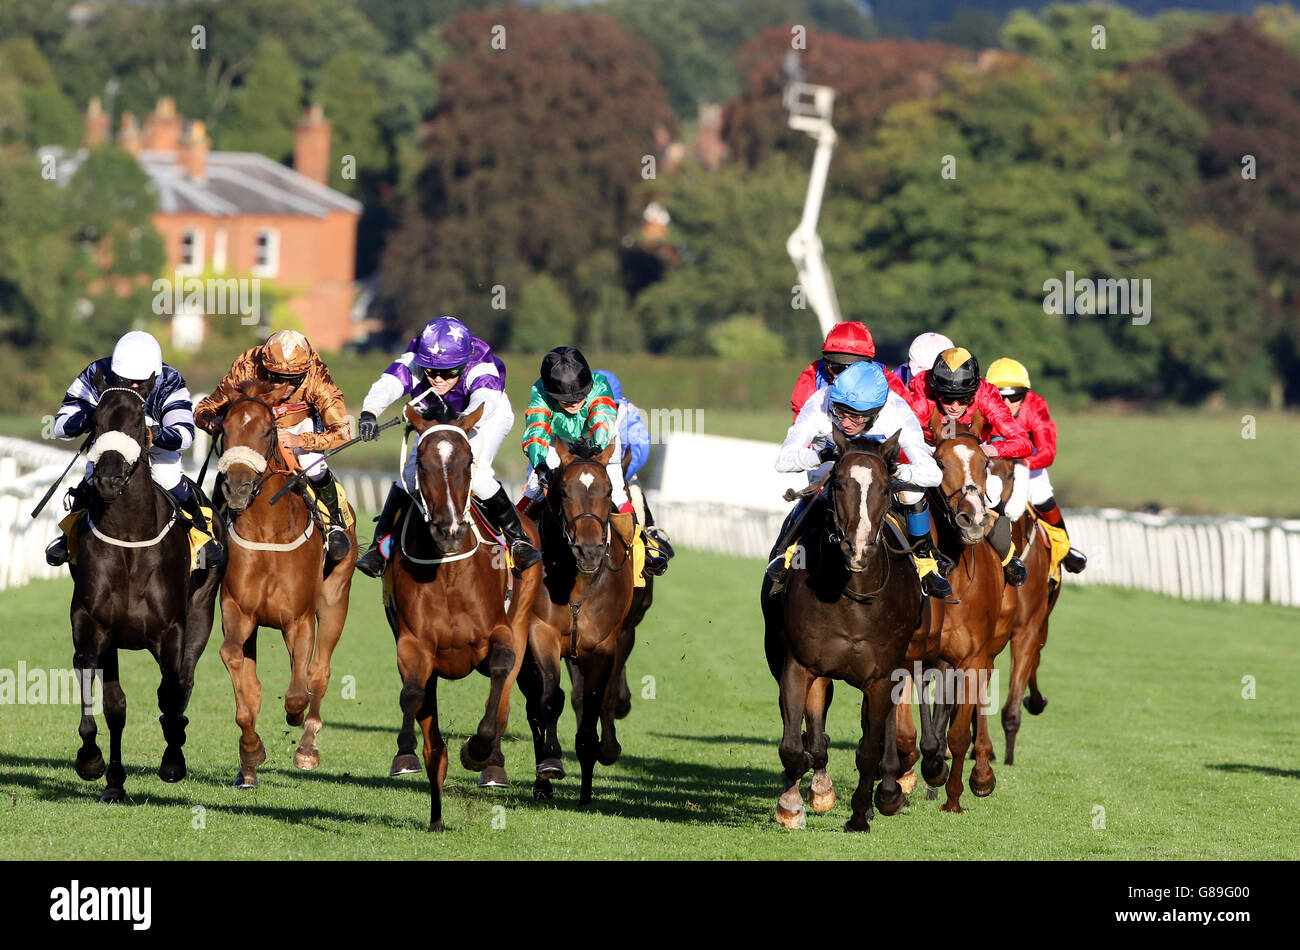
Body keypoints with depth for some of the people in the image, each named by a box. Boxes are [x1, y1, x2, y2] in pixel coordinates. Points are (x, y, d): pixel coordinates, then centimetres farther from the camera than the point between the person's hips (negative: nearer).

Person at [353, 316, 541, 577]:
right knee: (411, 475, -13)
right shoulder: (412, 363, -33)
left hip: (489, 417, -3)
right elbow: (386, 386, -51)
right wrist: (369, 412, -73)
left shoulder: (481, 368, -40)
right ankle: (380, 545, 3)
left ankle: (516, 538, -10)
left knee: (476, 474, -27)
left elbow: (485, 400, -60)